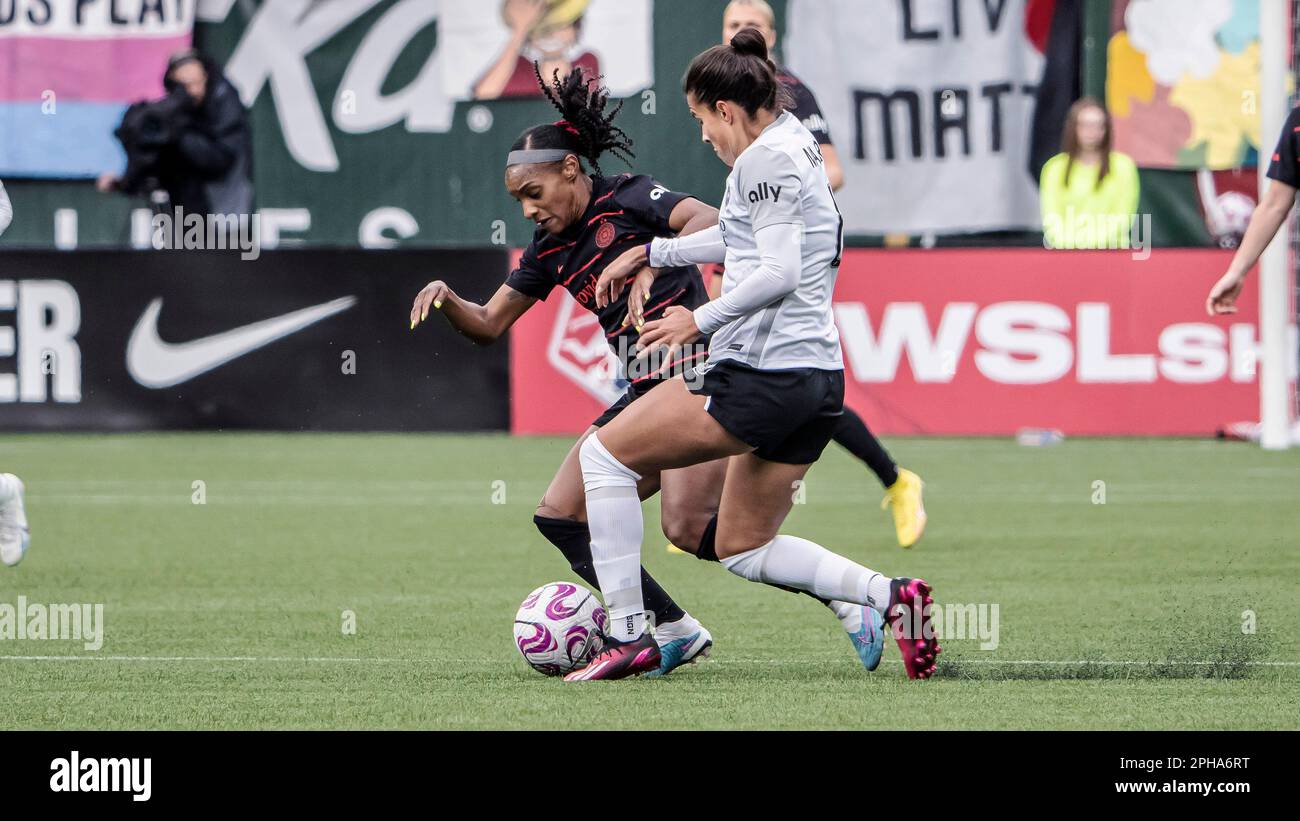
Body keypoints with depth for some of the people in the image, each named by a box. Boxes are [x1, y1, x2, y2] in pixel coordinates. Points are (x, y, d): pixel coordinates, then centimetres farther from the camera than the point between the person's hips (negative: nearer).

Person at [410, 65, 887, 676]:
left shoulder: (627, 199, -6)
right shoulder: (550, 251, 15)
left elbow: (711, 221, -22)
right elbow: (488, 325, 19)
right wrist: (445, 298, -1)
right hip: (646, 395, 9)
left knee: (689, 527, -23)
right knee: (559, 517, 2)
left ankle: (849, 603, -13)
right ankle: (673, 631, 3)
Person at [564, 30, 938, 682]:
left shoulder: (766, 156, -11)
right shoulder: (796, 144, 19)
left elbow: (778, 272, -22)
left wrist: (701, 321, -17)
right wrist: (649, 254, 39)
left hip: (761, 376, -10)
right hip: (819, 378, 10)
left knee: (603, 454, 3)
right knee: (742, 549, 19)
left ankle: (627, 634, -1)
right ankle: (890, 597, 2)